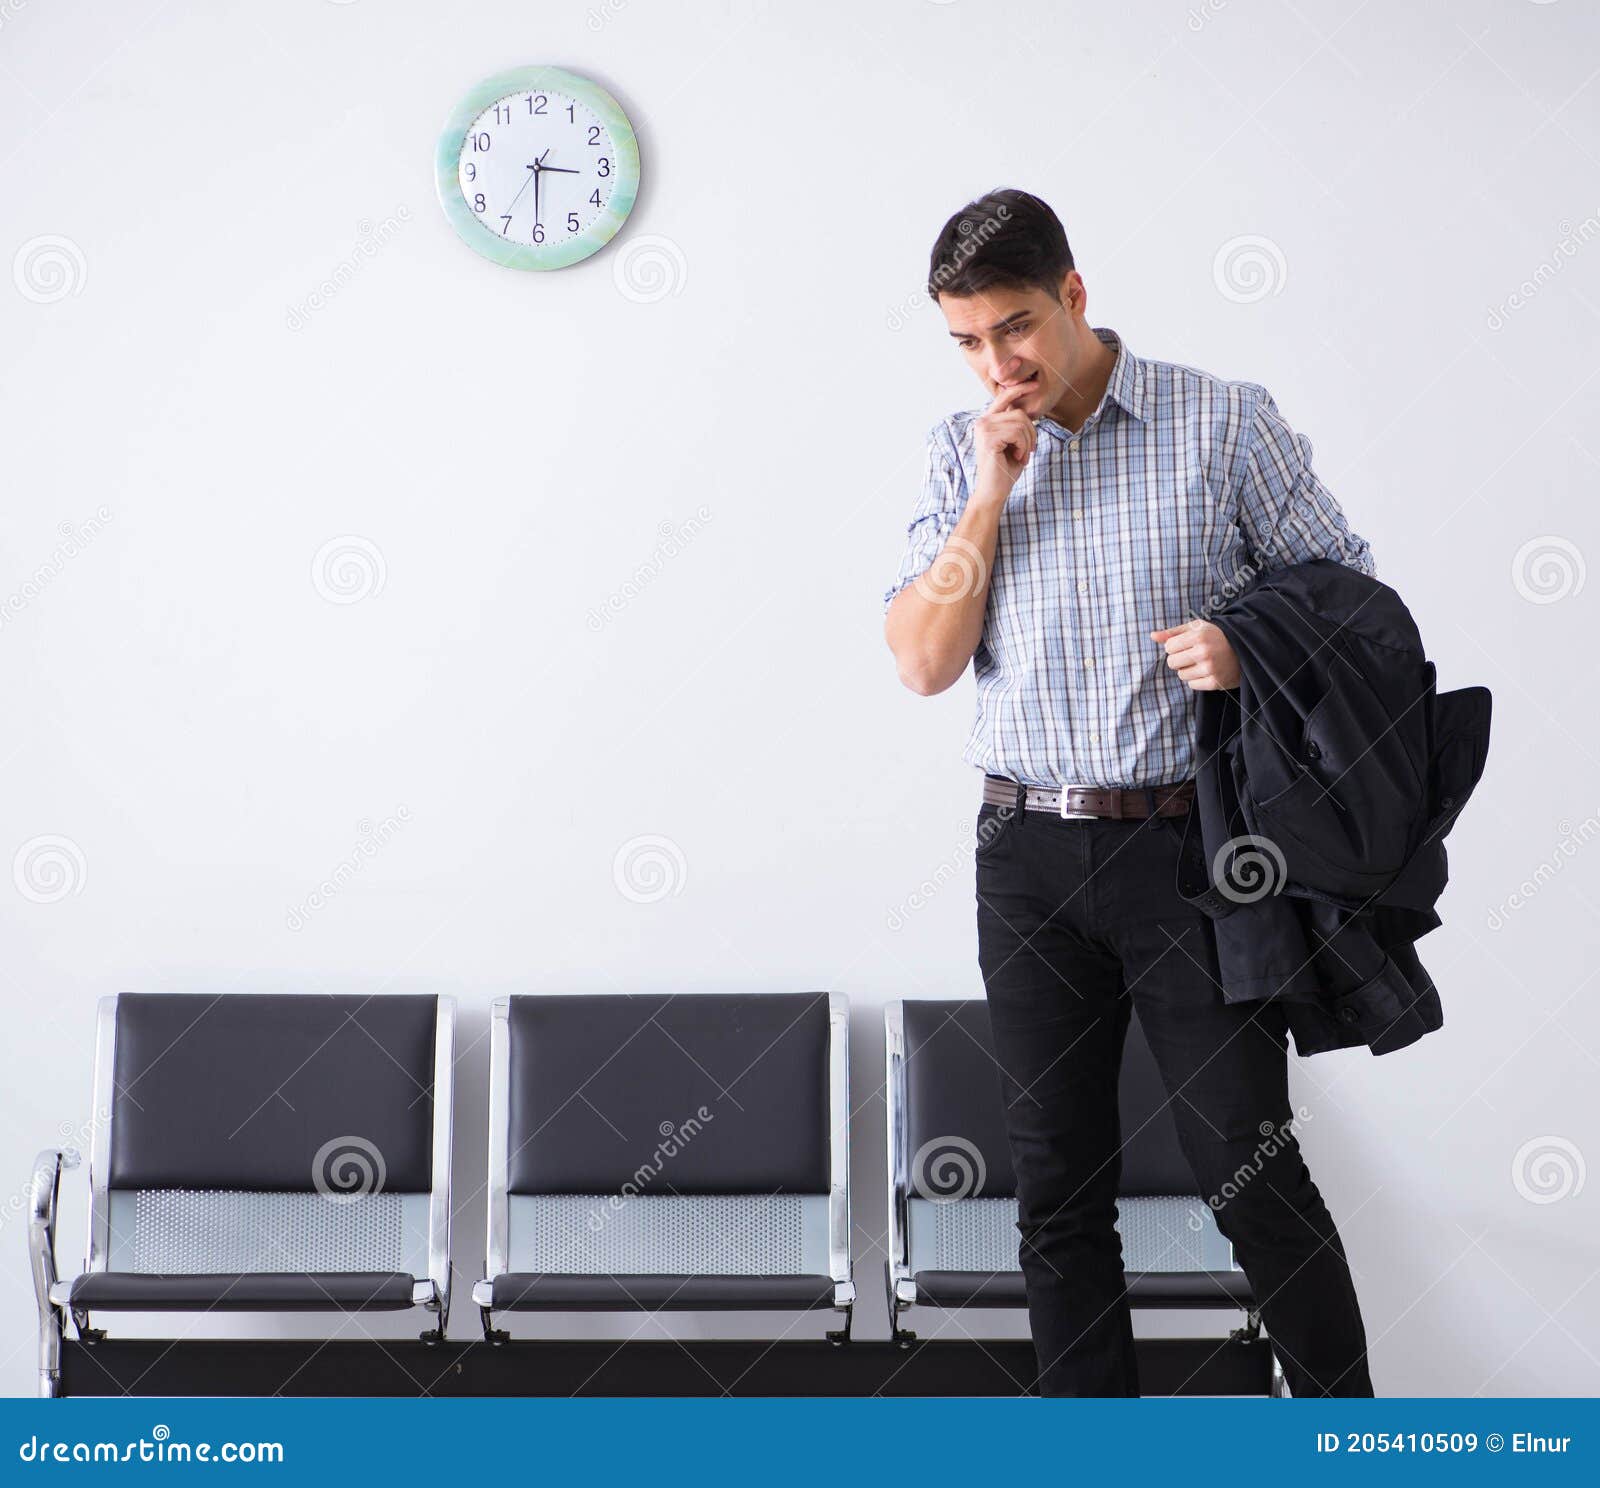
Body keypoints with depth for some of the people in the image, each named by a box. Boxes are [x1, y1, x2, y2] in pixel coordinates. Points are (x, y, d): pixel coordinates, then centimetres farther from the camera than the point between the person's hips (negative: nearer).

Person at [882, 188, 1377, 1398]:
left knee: (1252, 1174, 0)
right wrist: (991, 494, -8)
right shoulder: (959, 455, 8)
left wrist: (1253, 646, -18)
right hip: (1030, 858, 3)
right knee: (1059, 1188, 10)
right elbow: (925, 664, 1)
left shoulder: (1226, 423, -2)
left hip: (1191, 846, -3)